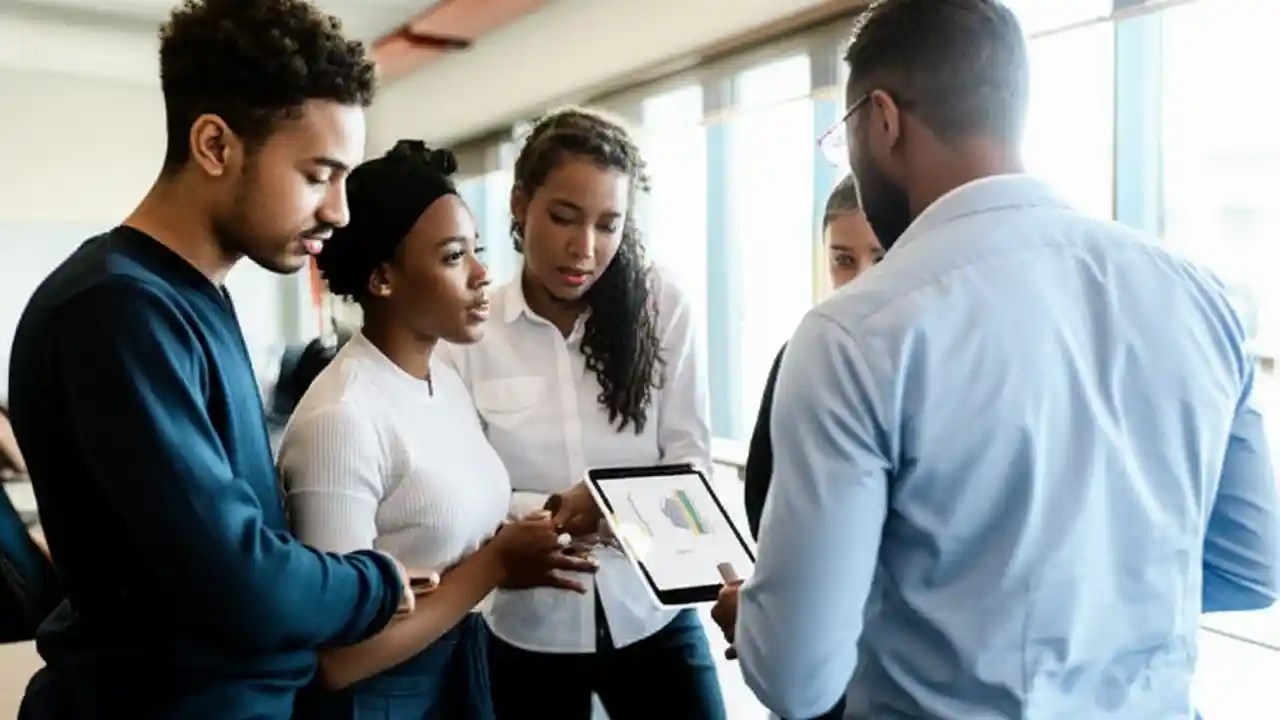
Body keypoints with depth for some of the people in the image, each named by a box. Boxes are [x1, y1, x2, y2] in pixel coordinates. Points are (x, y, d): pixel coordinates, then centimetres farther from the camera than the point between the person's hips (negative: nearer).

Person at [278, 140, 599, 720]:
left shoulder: (448, 384, 1)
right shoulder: (340, 418, -24)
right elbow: (340, 656, -23)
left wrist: (516, 550, -8)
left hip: (462, 668, 8)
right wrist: (496, 565, -19)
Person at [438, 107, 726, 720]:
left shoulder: (664, 306, -6)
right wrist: (551, 511, -26)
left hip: (651, 614, 0)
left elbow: (690, 459, -5)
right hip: (530, 627, 0)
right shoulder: (471, 330, -8)